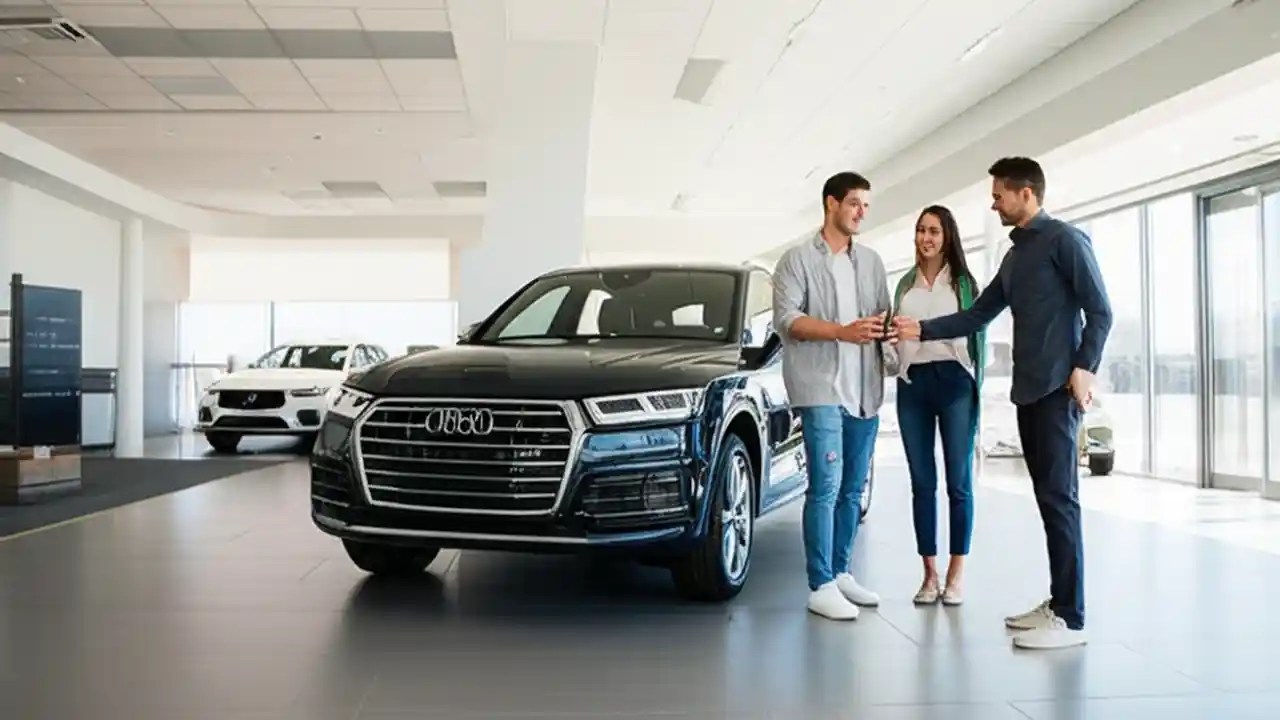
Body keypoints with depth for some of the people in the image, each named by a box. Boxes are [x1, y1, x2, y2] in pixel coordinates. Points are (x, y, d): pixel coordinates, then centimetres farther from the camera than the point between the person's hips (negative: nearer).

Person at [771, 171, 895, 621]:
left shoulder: (871, 261, 17)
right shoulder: (798, 259, 1)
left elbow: (883, 315, 18)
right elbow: (786, 319, -9)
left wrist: (886, 329, -7)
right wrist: (841, 332, -21)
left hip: (864, 389, 6)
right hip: (821, 387, -6)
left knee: (853, 488, 10)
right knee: (826, 487, -10)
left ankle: (841, 573, 21)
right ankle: (821, 586, -6)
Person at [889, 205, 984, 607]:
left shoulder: (963, 283, 6)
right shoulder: (905, 284, 16)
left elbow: (976, 331, 2)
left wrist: (975, 383, -5)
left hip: (953, 381, -3)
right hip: (912, 383, 3)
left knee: (958, 482, -1)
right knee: (922, 483, 4)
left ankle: (956, 574, 7)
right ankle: (930, 573, 11)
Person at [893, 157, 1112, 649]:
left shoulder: (1064, 240, -4)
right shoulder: (1015, 255, 21)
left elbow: (1100, 310, -8)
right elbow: (977, 315, 19)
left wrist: (1085, 368, -18)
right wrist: (921, 330, 10)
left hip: (1058, 388, -8)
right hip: (1027, 390, 8)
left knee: (1059, 498, -9)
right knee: (1047, 498, 9)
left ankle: (1071, 618, -7)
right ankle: (1057, 603, 16)